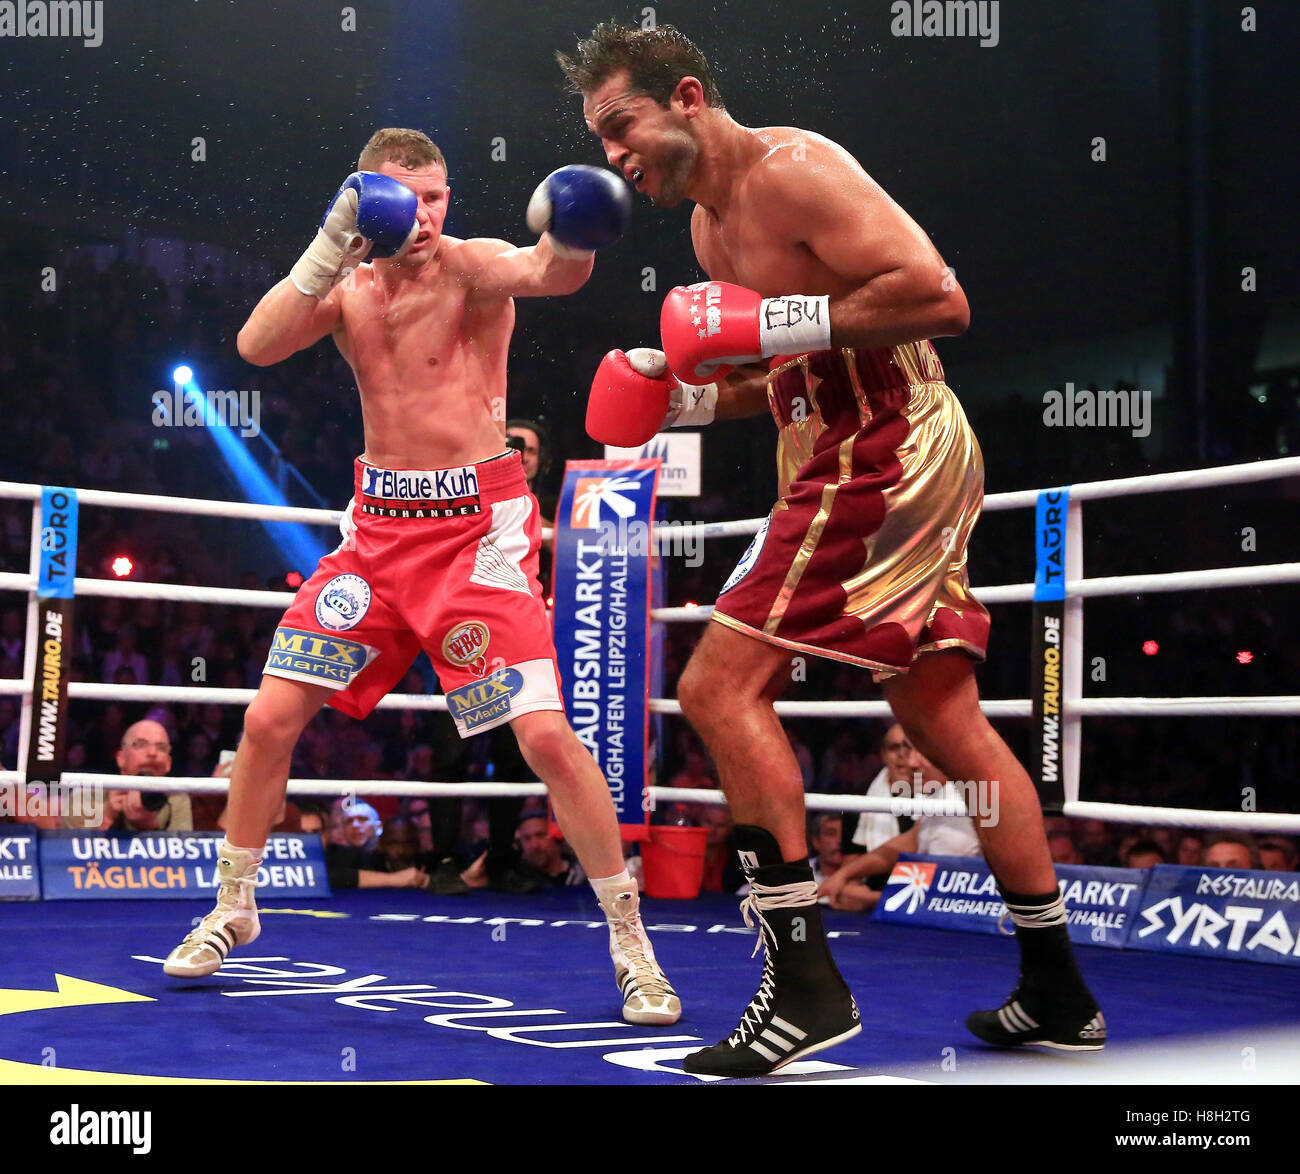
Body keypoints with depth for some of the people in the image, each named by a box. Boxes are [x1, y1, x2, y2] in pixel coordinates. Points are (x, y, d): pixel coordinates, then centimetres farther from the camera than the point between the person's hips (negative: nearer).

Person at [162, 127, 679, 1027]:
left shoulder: (472, 265, -9)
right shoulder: (345, 286, 6)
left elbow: (547, 273, -31)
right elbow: (257, 347, -11)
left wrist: (568, 240, -55)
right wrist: (329, 250, -23)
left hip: (478, 528, -5)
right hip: (379, 526, 5)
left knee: (546, 733, -14)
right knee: (270, 718, 3)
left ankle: (632, 943, 2)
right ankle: (234, 910, 26)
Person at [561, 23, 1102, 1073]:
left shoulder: (793, 169, -11)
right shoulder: (712, 225, 18)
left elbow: (940, 297, -21)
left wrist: (775, 323, -20)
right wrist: (682, 398, 9)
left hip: (882, 454, -10)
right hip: (879, 457, 10)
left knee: (718, 686, -13)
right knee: (944, 718, 12)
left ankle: (806, 983, -10)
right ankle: (1058, 994, 22)